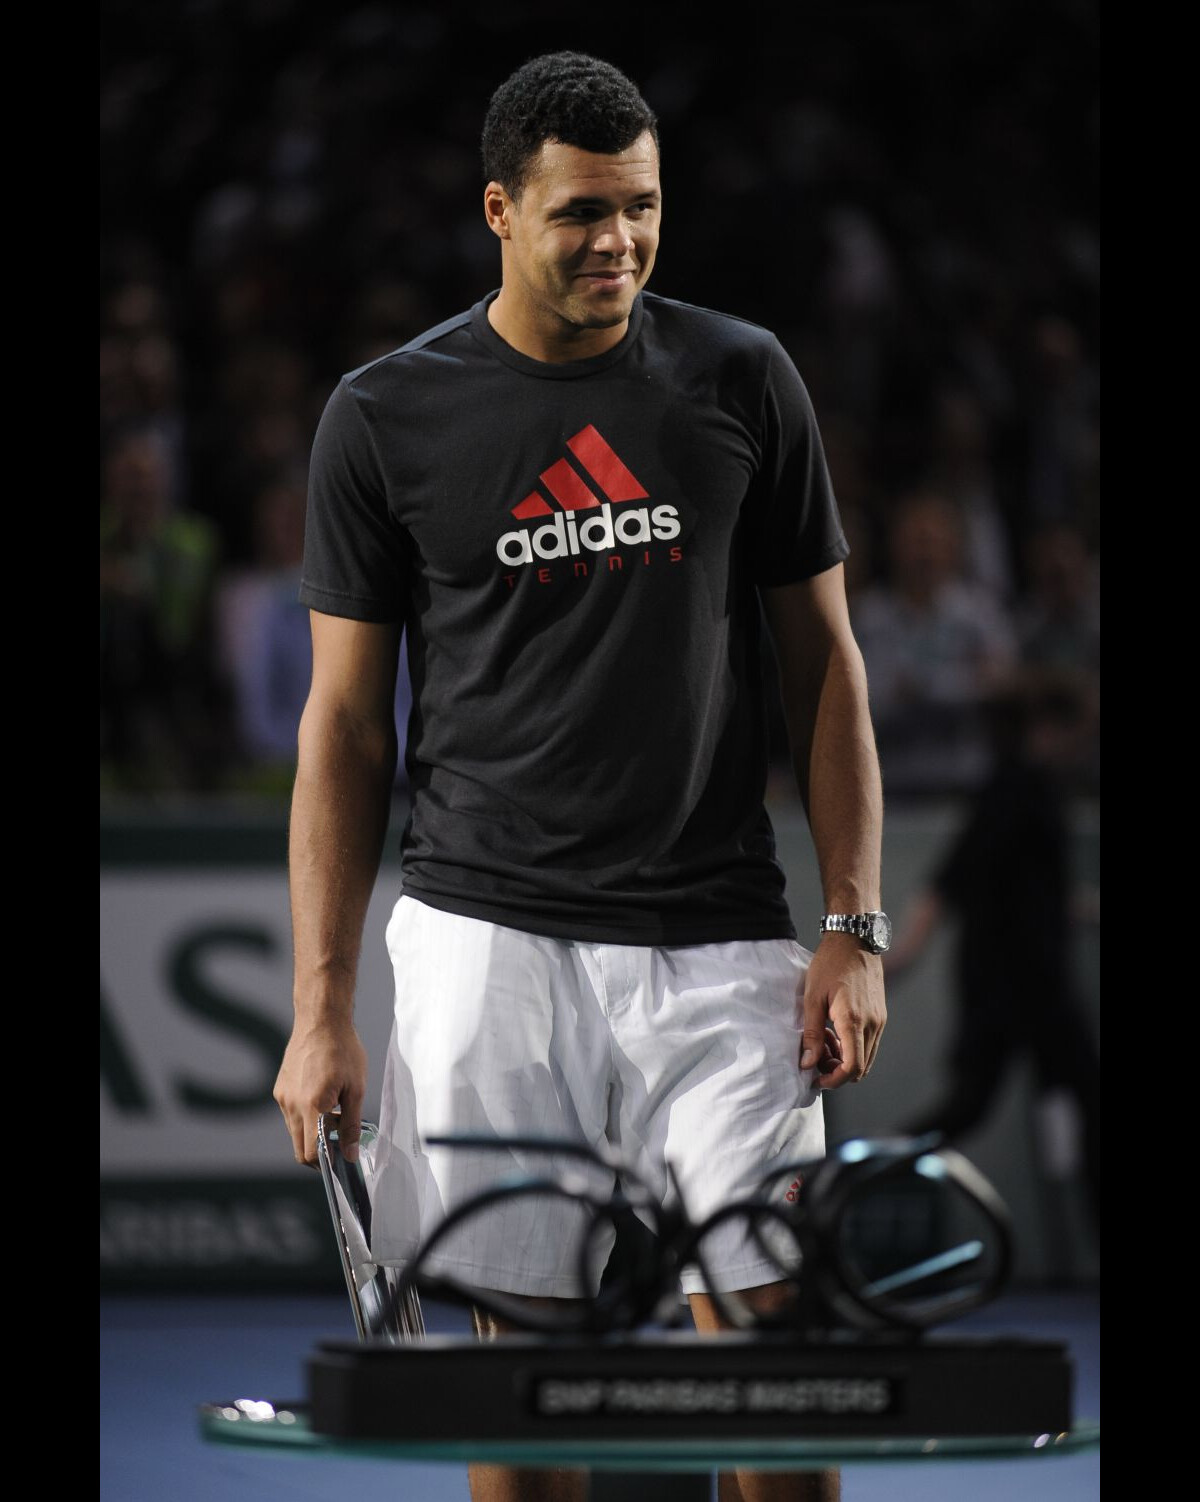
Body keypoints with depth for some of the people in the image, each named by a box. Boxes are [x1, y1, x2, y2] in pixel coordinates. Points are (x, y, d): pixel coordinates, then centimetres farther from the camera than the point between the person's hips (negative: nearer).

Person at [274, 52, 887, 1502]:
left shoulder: (743, 383, 5)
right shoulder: (384, 419, 2)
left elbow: (824, 660, 10)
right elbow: (345, 718, 5)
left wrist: (853, 929, 1)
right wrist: (321, 1007, 0)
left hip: (719, 945, 1)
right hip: (488, 938, 0)